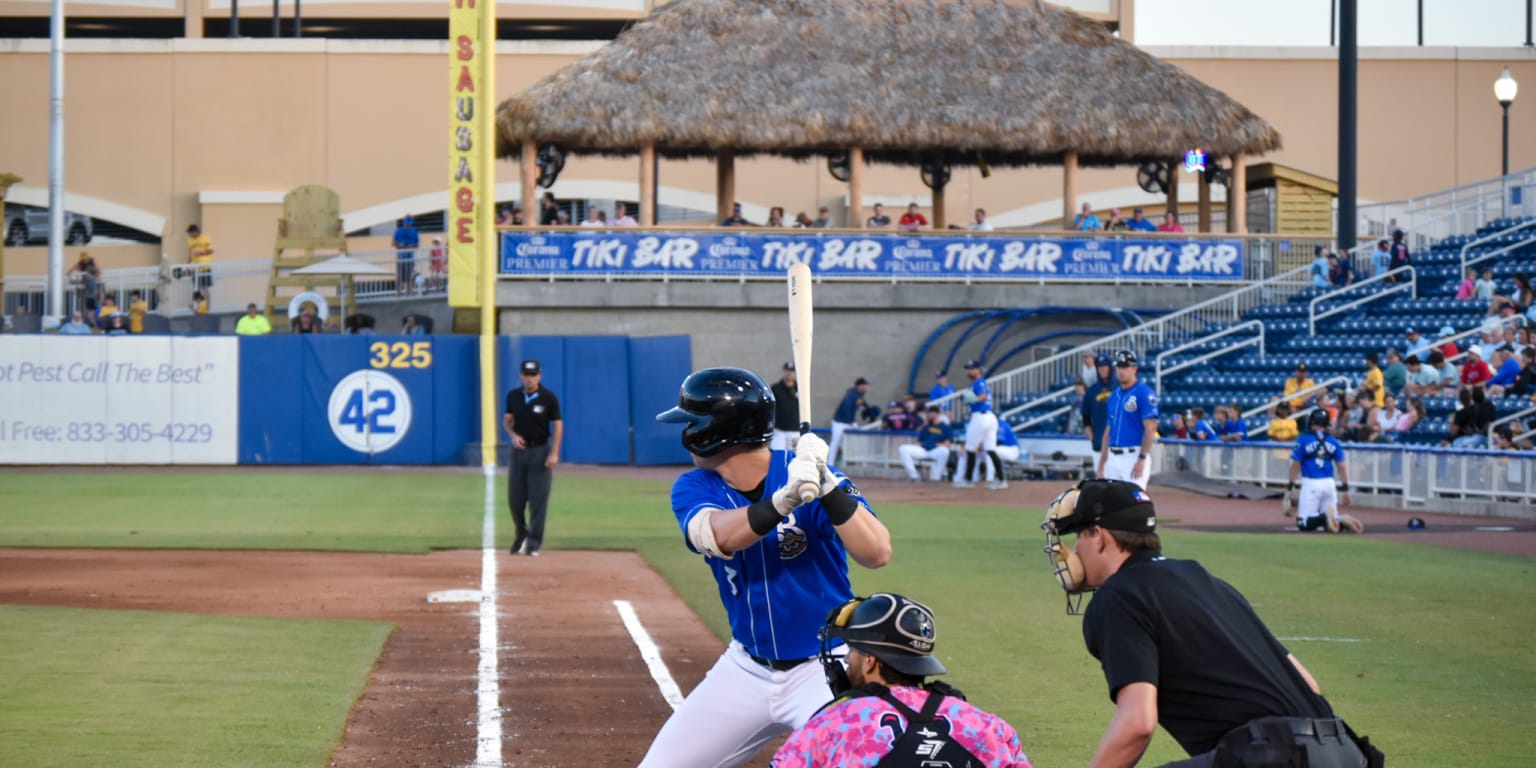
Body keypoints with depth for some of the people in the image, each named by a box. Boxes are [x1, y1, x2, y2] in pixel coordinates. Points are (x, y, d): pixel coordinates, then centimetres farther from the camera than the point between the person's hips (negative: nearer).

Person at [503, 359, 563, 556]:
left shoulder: (549, 398, -7)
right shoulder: (513, 396, 4)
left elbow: (557, 425, -5)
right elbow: (507, 419, 13)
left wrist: (554, 453, -13)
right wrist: (513, 435, -8)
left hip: (540, 452, -4)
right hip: (519, 450, 4)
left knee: (538, 499, -5)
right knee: (515, 498, 5)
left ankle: (534, 543, 1)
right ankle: (521, 535, 26)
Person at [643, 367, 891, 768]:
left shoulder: (809, 473, -15)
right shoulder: (693, 489, -5)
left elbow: (877, 553, -28)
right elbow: (720, 536, -28)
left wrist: (827, 486, -41)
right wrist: (782, 501, -45)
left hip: (825, 672, -5)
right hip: (746, 671, 5)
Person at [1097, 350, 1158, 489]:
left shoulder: (1144, 393, -7)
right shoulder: (1114, 395, 16)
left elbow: (1150, 429, -13)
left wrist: (1142, 459, -20)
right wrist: (1101, 463, 16)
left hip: (1134, 456, -8)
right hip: (1113, 458, 8)